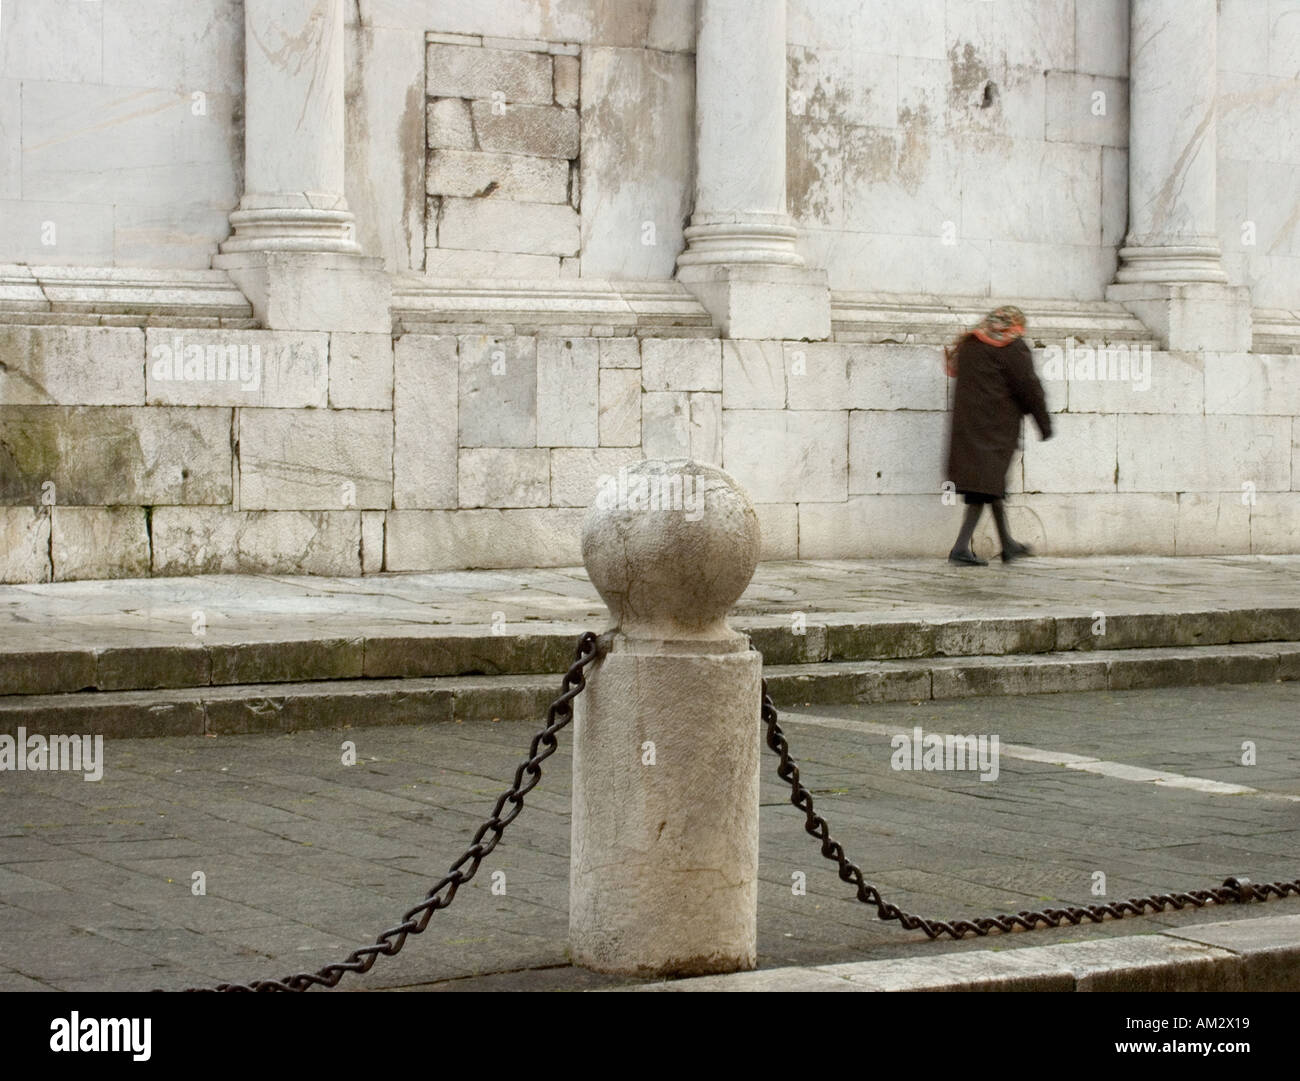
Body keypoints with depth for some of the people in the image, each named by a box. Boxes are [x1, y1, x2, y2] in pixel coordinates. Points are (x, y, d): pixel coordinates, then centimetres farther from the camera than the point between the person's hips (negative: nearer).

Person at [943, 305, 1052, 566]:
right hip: (996, 424, -7)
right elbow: (1028, 386, -7)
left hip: (966, 423, 7)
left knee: (992, 484, 16)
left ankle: (1008, 544, 26)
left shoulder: (967, 344, 14)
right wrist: (1044, 424, 1)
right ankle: (961, 547, -18)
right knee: (988, 479, -7)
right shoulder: (1012, 347, -6)